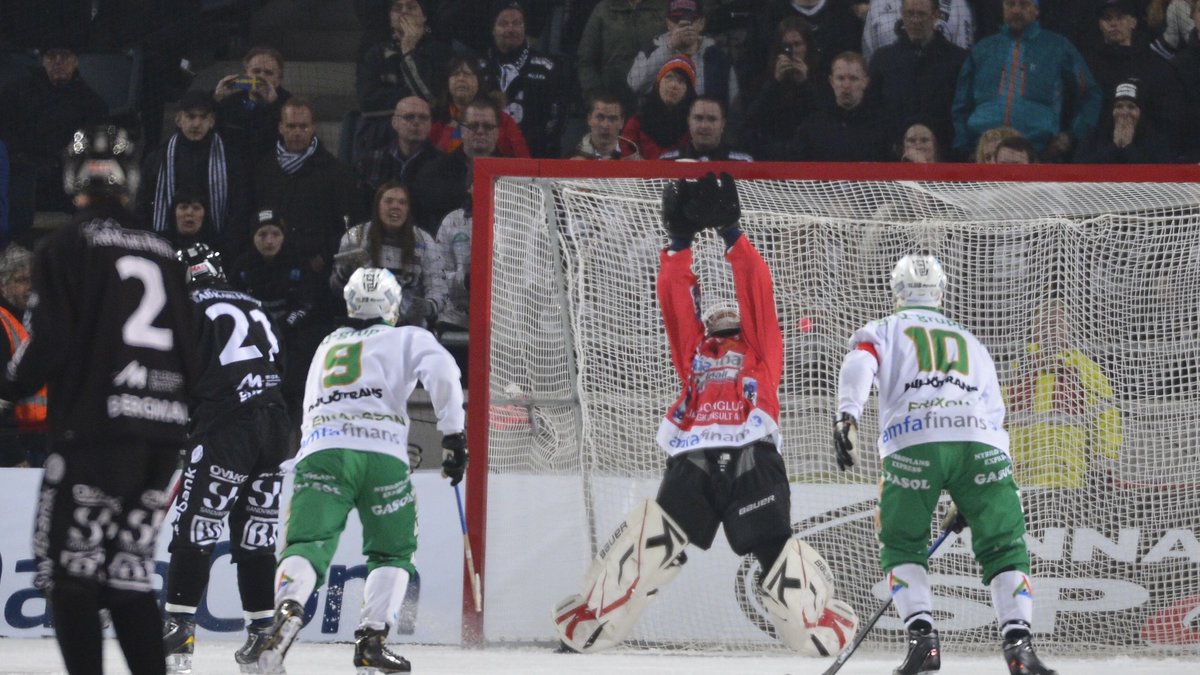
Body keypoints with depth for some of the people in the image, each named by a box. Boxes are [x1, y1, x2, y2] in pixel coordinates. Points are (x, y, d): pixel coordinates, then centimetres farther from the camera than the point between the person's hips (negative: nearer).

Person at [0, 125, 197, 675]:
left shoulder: (66, 247, -2)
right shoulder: (162, 254, 15)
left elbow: (50, 340, -10)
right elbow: (191, 353, 16)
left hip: (95, 429, -6)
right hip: (162, 438, 6)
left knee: (69, 568, -1)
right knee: (128, 571, 12)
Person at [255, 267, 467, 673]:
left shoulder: (327, 347, 33)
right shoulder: (406, 339, 19)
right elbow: (441, 372, -2)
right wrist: (453, 435, 2)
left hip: (320, 452, 2)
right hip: (382, 454, -2)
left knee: (308, 544, -8)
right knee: (393, 552, 14)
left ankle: (288, 607, -40)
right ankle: (371, 641, -3)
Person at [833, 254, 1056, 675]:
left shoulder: (881, 332, 27)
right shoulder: (972, 343, 36)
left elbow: (859, 364, 3)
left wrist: (847, 415, -14)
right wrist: (969, 502, 36)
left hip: (911, 440, -2)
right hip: (981, 446, 2)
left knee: (901, 545, 15)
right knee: (1003, 546, 8)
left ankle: (922, 638, -4)